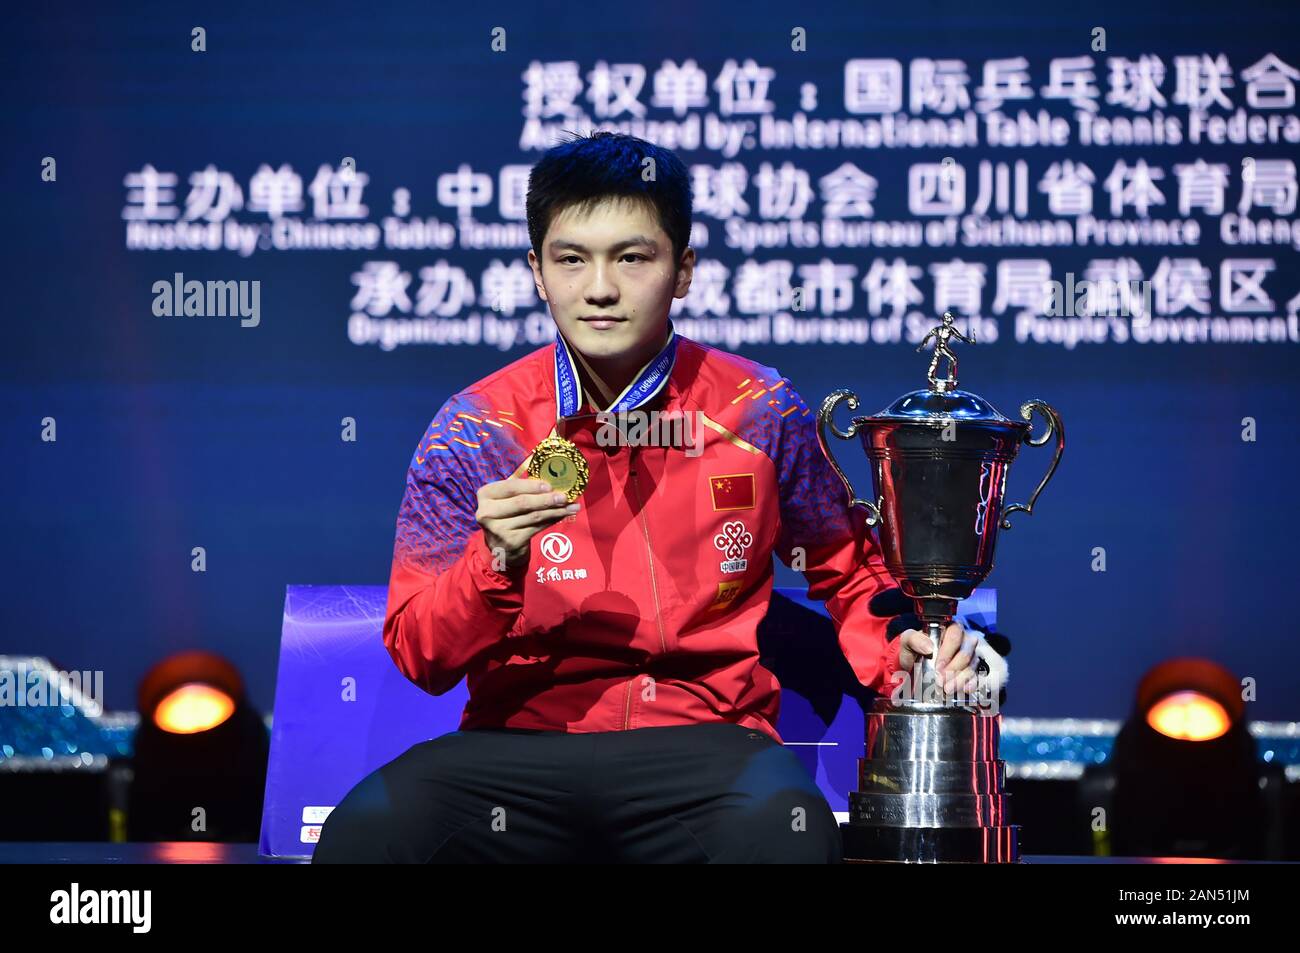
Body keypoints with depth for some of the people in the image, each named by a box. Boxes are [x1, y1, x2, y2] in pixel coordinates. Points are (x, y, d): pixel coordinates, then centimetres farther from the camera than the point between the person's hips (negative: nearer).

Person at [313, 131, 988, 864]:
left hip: (706, 738, 0)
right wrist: (498, 561, -19)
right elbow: (420, 659, 0)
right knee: (373, 823, -31)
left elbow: (850, 580, 20)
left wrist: (900, 654, -1)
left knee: (777, 821, -37)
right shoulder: (476, 427, 3)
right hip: (523, 741, 1)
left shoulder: (758, 413, 4)